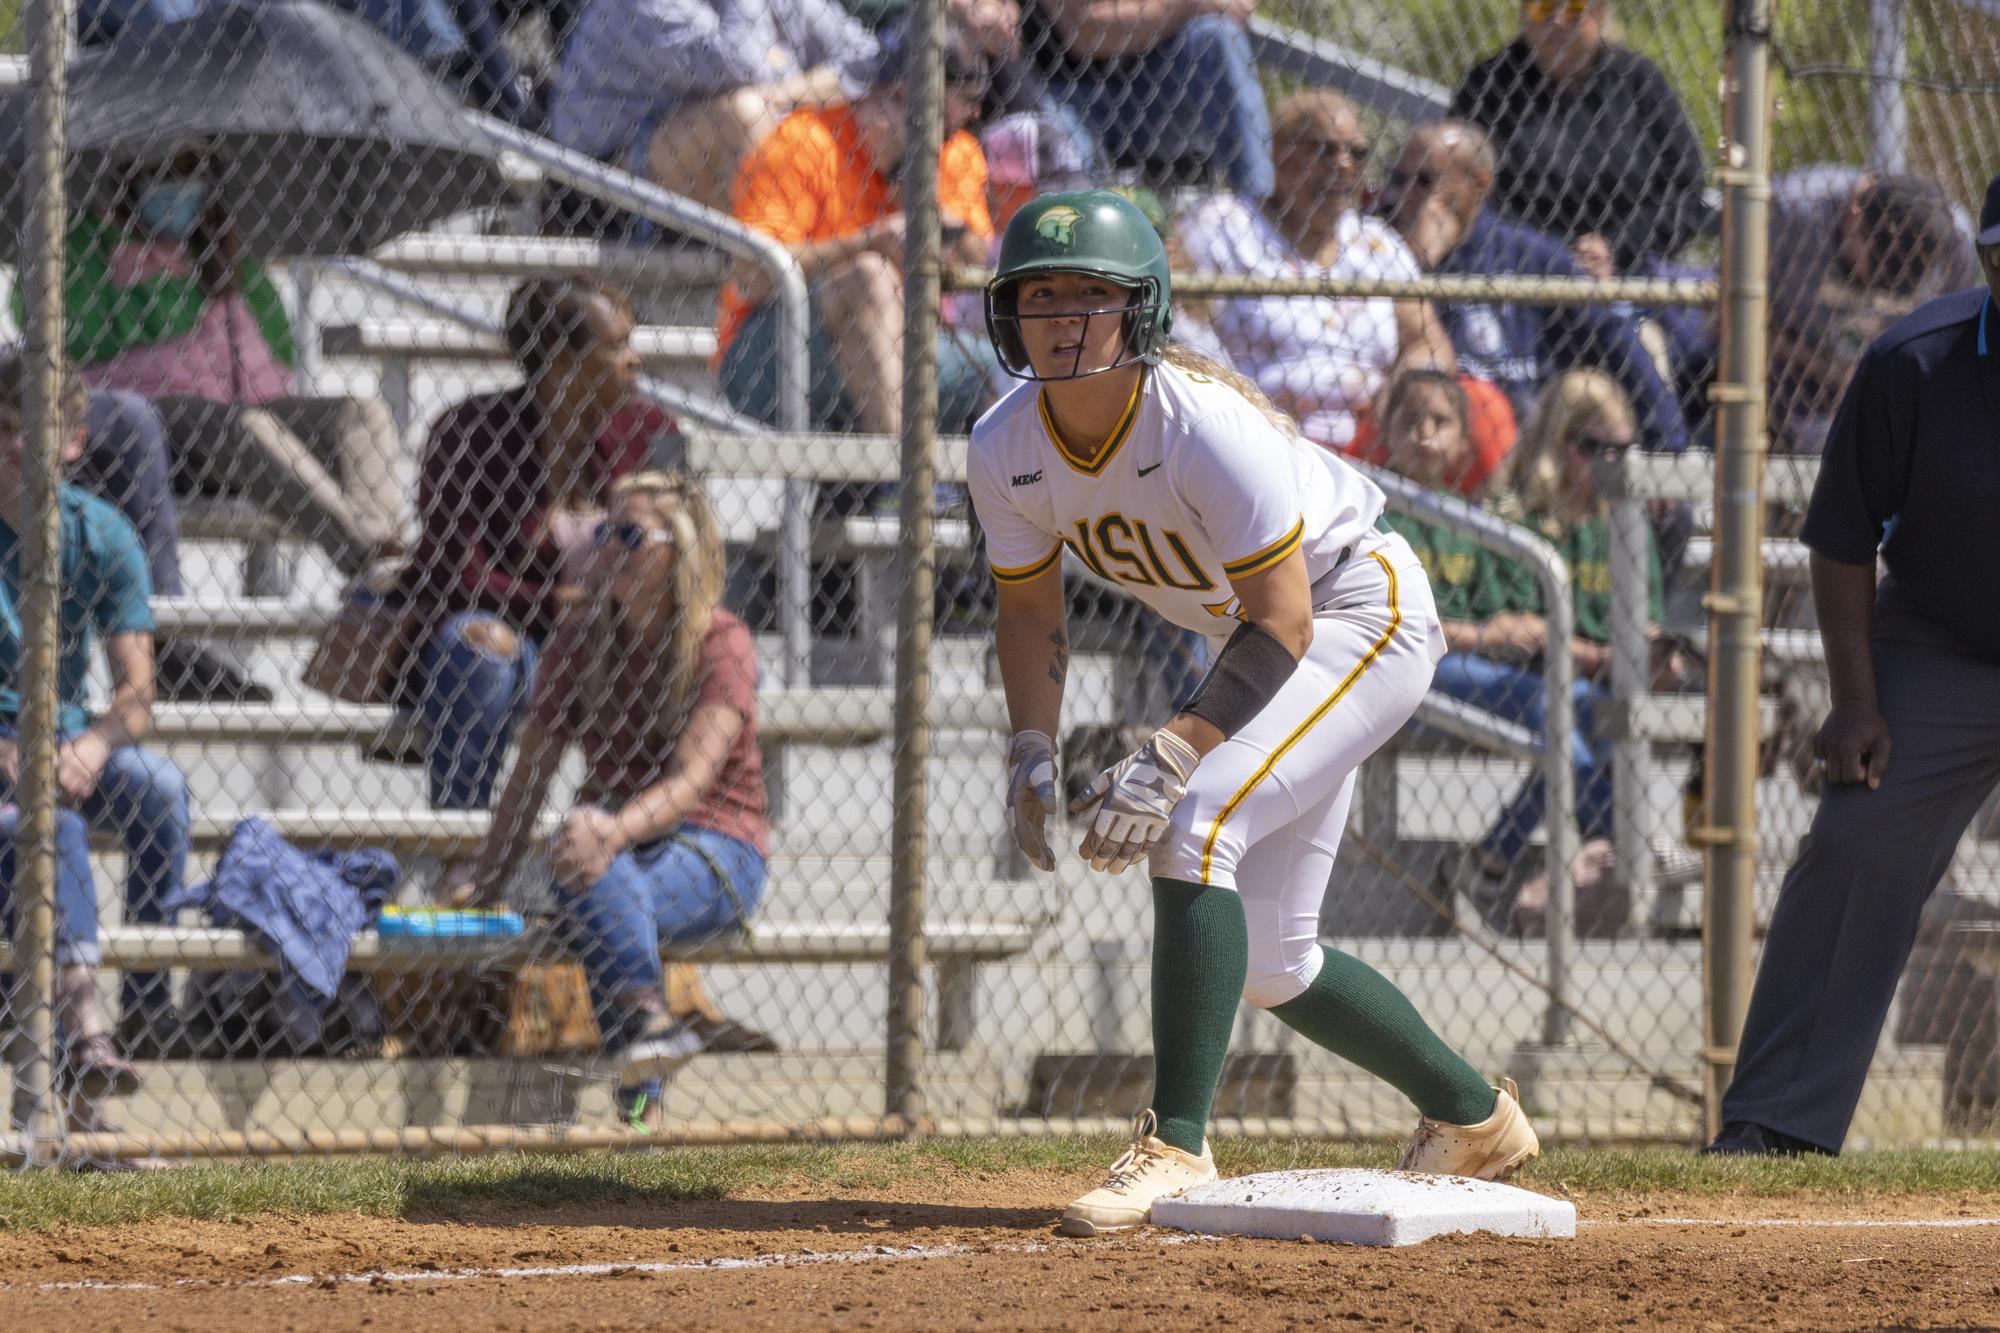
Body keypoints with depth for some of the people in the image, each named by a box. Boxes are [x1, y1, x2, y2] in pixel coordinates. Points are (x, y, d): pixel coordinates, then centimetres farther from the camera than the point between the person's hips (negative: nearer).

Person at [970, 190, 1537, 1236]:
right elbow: (1031, 606, 4)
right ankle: (1473, 1118, 31)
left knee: (1194, 826, -29)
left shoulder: (1207, 424, -32)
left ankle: (1177, 1145, -30)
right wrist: (1032, 753, -11)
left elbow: (1283, 618, -31)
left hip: (1361, 612, -8)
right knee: (1268, 964, 10)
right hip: (1262, 641, 8)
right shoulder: (1005, 446, -12)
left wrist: (1172, 758, -38)